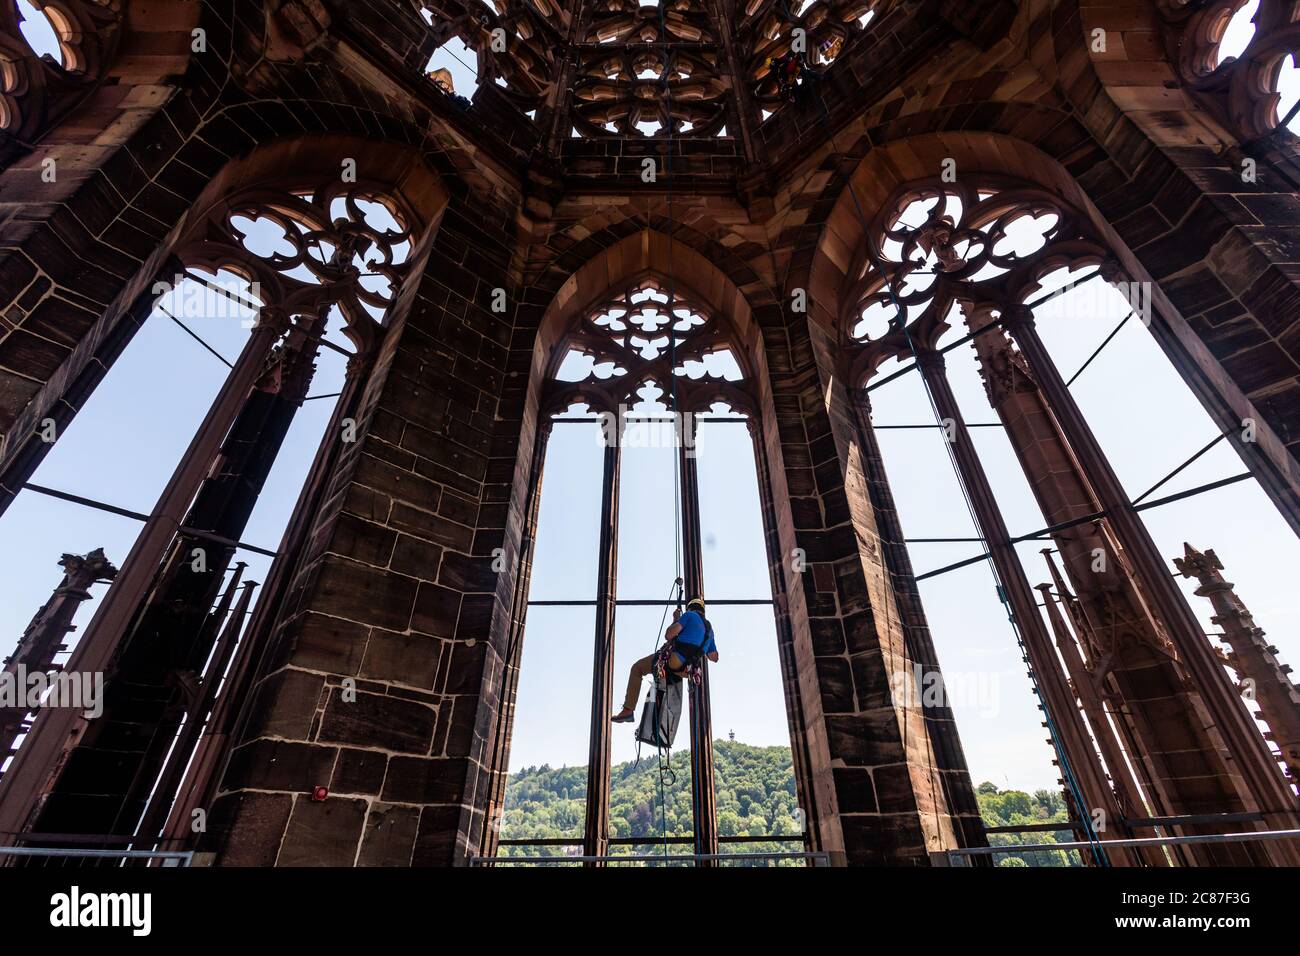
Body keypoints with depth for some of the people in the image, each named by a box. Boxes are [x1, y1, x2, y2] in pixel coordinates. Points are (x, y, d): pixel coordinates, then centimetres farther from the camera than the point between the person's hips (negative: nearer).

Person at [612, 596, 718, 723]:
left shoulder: (689, 615, 0)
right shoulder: (709, 628, 21)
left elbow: (668, 635, -10)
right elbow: (714, 658, 25)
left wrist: (675, 620, 8)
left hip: (675, 662, -7)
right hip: (686, 670, 7)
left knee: (637, 668, 8)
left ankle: (628, 711, 0)